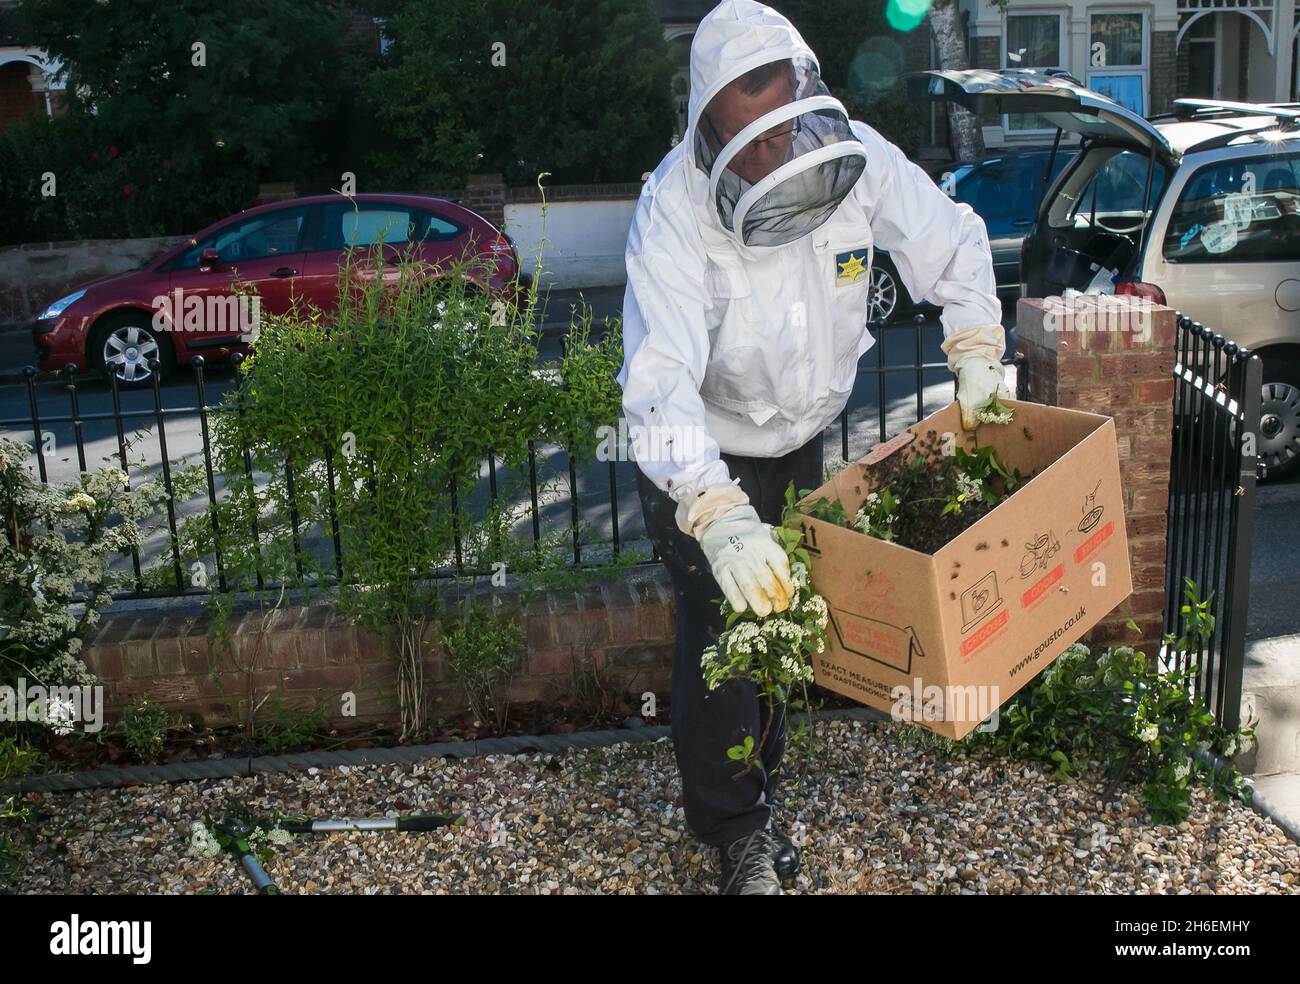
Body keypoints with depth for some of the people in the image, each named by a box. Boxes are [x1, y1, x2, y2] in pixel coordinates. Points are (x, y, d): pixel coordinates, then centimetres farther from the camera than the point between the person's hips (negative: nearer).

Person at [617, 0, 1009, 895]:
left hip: (800, 437, 5)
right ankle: (731, 827, 21)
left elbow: (954, 241, -2)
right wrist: (718, 518, -55)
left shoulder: (856, 158, -19)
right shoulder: (674, 209, -33)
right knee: (721, 636, -4)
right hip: (702, 453, -5)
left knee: (782, 623, 16)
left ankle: (757, 795, 39)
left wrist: (977, 352, -15)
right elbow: (660, 382, -43)